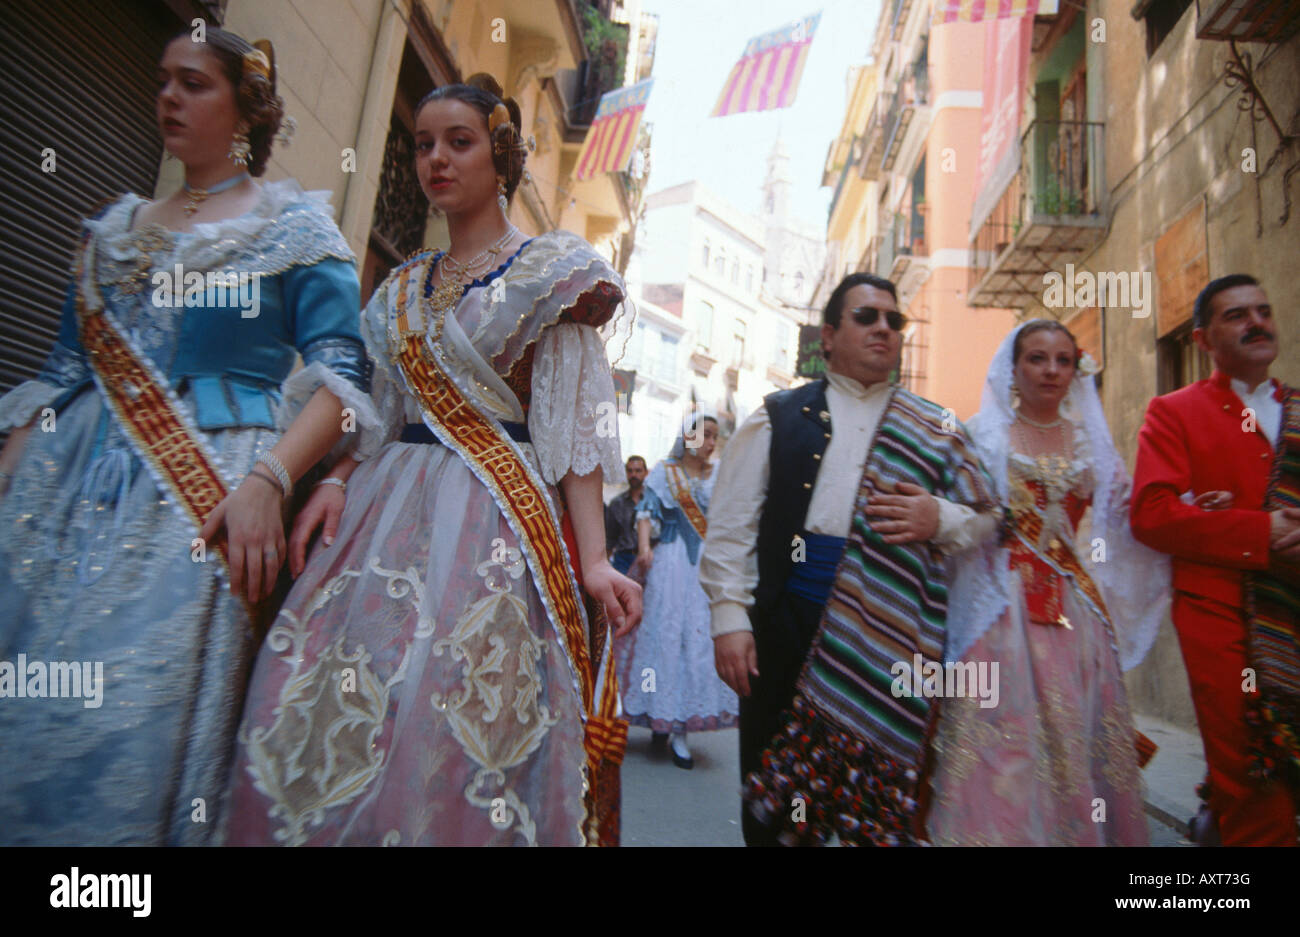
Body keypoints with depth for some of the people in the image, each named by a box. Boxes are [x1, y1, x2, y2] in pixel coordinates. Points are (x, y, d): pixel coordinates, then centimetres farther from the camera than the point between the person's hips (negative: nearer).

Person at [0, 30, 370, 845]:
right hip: (66, 489, 6)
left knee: (135, 730, -7)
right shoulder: (118, 225, 21)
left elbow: (342, 371, -8)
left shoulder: (294, 223, 4)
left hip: (203, 496, -5)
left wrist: (267, 479, -21)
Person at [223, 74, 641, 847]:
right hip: (385, 512, 6)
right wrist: (337, 481, 0)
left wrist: (594, 560, -15)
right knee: (323, 731, 3)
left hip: (491, 519, -5)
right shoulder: (403, 287, 19)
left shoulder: (549, 272, 3)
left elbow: (573, 424, -6)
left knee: (448, 738, -8)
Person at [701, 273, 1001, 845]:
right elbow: (731, 524, 1)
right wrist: (730, 616, -8)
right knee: (773, 806, 10)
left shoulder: (936, 430, 12)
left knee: (885, 806, 9)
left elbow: (987, 521, 14)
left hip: (893, 631, 2)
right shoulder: (778, 418, 7)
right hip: (787, 620, -1)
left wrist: (941, 519, -8)